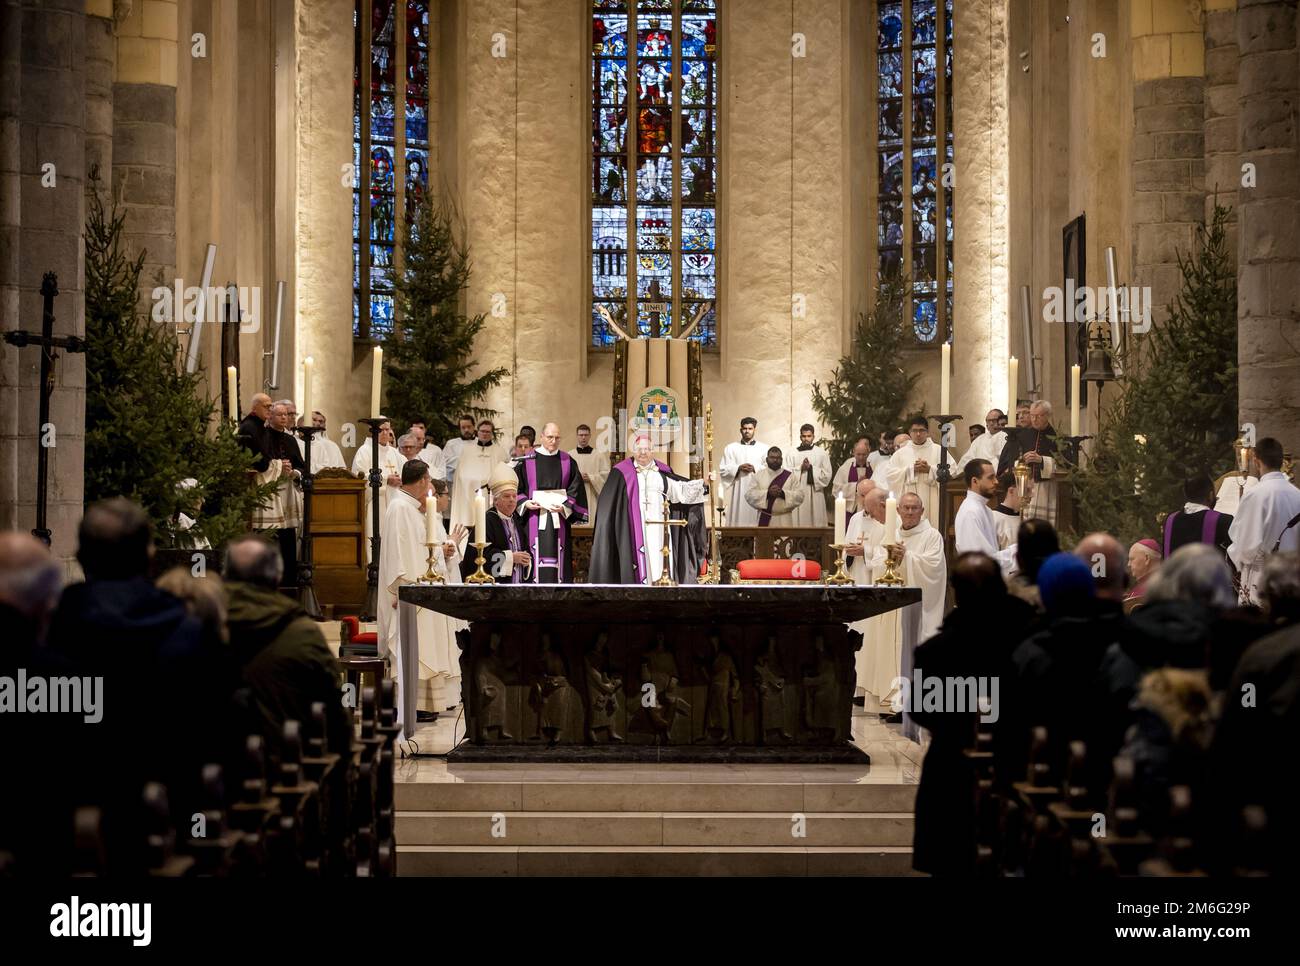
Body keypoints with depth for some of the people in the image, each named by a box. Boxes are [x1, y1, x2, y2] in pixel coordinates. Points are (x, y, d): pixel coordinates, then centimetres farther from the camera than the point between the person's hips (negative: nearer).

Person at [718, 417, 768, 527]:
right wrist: (739, 468, -10)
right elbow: (723, 470, 4)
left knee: (756, 523, -6)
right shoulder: (731, 448, 11)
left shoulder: (764, 448, 10)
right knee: (738, 522, -5)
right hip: (738, 493, 0)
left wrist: (755, 468, -12)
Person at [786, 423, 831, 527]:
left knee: (816, 524, -2)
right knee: (798, 523, -4)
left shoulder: (821, 453, 8)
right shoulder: (793, 453, 8)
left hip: (816, 495, 0)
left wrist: (811, 468, -8)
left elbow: (827, 475, 2)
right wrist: (801, 468, -12)